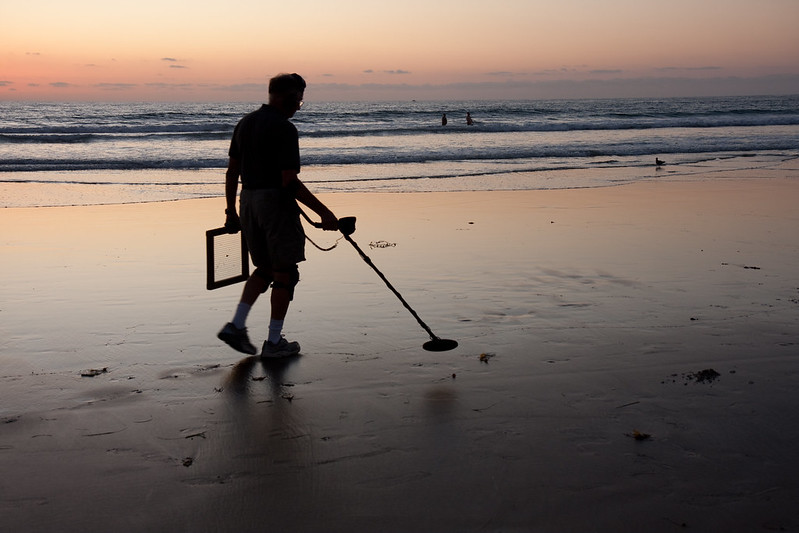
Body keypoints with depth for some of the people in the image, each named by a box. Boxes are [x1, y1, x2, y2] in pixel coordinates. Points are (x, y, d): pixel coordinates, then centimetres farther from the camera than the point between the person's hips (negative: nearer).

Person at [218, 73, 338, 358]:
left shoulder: (245, 123, 10)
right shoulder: (284, 129, -15)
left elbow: (232, 171, 13)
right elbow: (290, 181, -19)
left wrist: (231, 211, 19)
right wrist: (323, 212, -15)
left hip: (248, 202, 8)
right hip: (277, 203, -8)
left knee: (265, 268, 20)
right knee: (285, 272, 4)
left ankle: (236, 325, 10)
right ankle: (274, 342, 10)